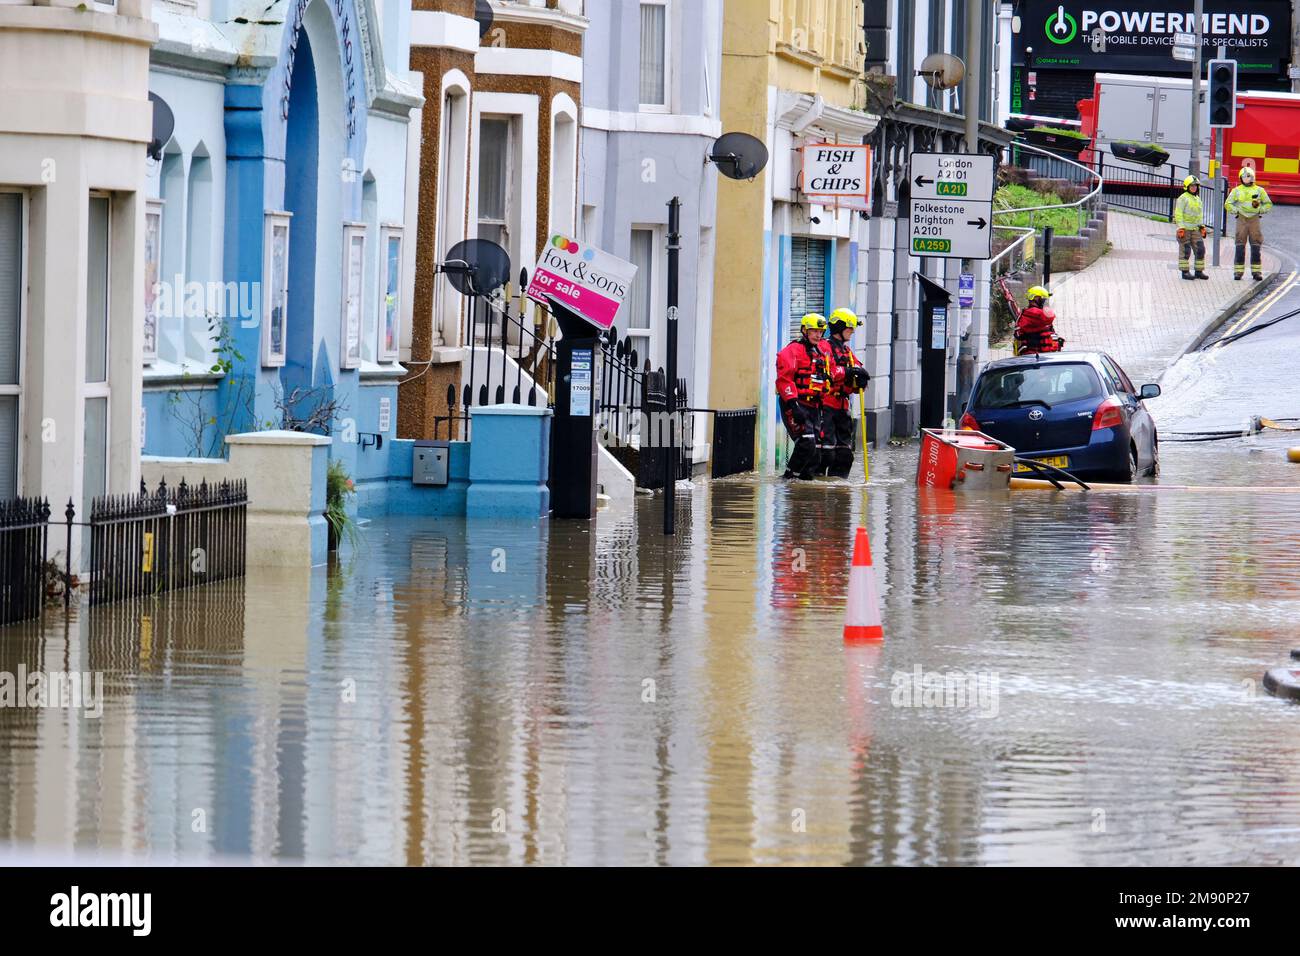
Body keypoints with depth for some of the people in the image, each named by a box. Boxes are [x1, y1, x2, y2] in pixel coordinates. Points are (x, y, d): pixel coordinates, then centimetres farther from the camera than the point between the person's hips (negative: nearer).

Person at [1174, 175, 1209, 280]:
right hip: (1184, 228, -7)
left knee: (1200, 250, 2)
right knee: (1185, 251, -5)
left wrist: (1202, 227, 17)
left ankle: (1199, 271, 9)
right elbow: (1178, 214, -12)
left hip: (1195, 229, 7)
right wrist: (1181, 228, -18)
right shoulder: (1183, 198, -6)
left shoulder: (1198, 199, 17)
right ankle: (1185, 272, -1)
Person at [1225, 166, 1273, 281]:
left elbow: (1268, 204, 13)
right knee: (1240, 246, -3)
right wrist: (1236, 211, -4)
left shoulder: (1259, 190, 7)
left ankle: (1256, 271, 3)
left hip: (1254, 219, 0)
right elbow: (1228, 204, 11)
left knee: (1256, 247, -2)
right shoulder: (1236, 191, 7)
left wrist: (1260, 210, -3)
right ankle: (1238, 271, 0)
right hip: (1241, 219, 0)